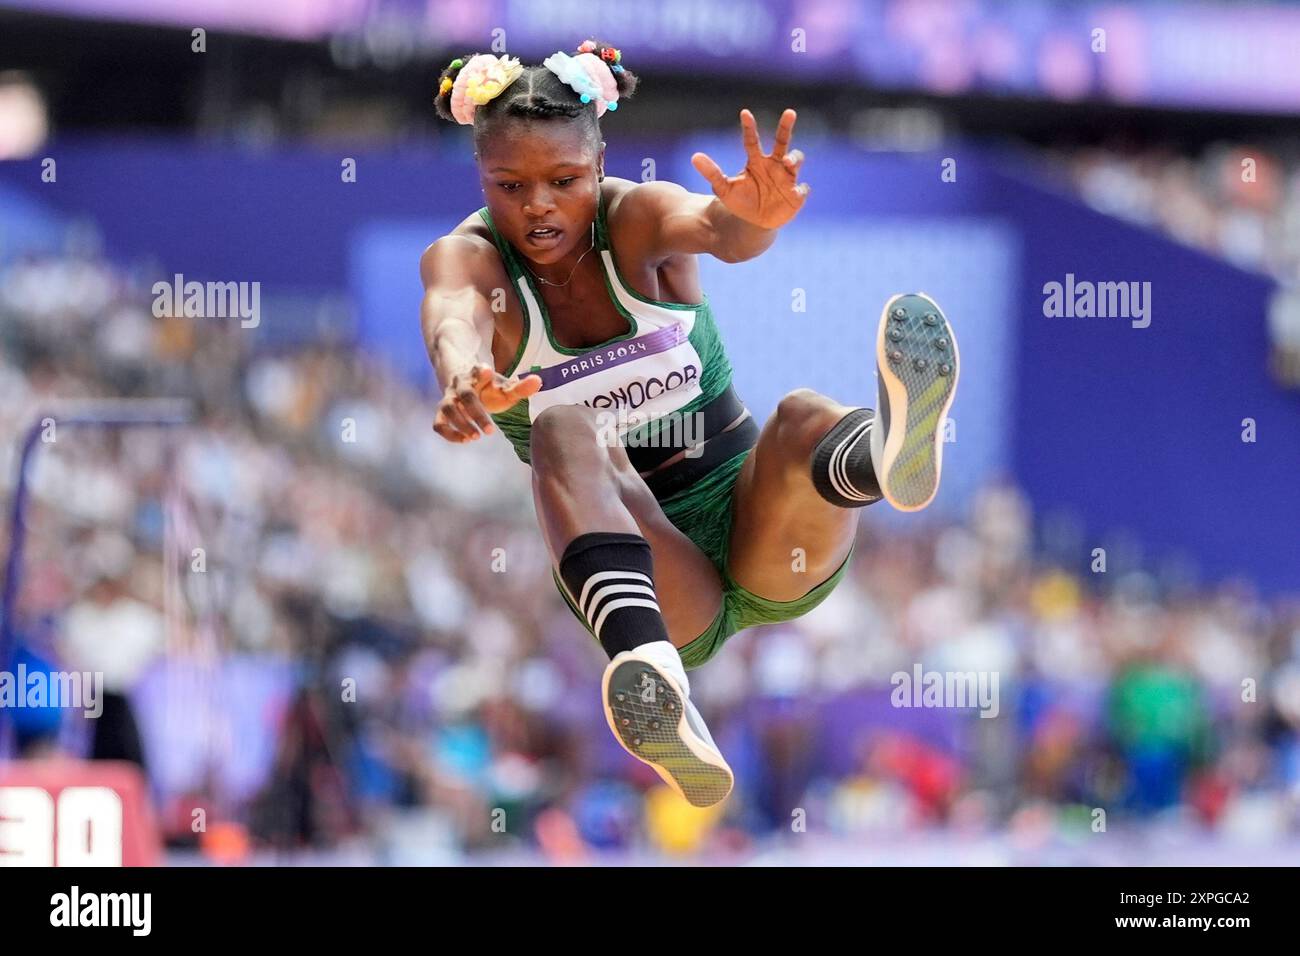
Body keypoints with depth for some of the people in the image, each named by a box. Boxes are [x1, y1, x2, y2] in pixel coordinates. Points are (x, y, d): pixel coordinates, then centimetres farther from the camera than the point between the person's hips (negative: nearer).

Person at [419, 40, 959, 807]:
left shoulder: (635, 218, -3)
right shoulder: (468, 257, -2)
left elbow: (714, 226, -28)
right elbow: (454, 319, -28)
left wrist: (755, 218, -54)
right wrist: (466, 381, -53)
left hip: (756, 534, 1)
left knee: (805, 419, -29)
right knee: (565, 432, -30)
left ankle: (893, 448, -70)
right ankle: (650, 677, -60)